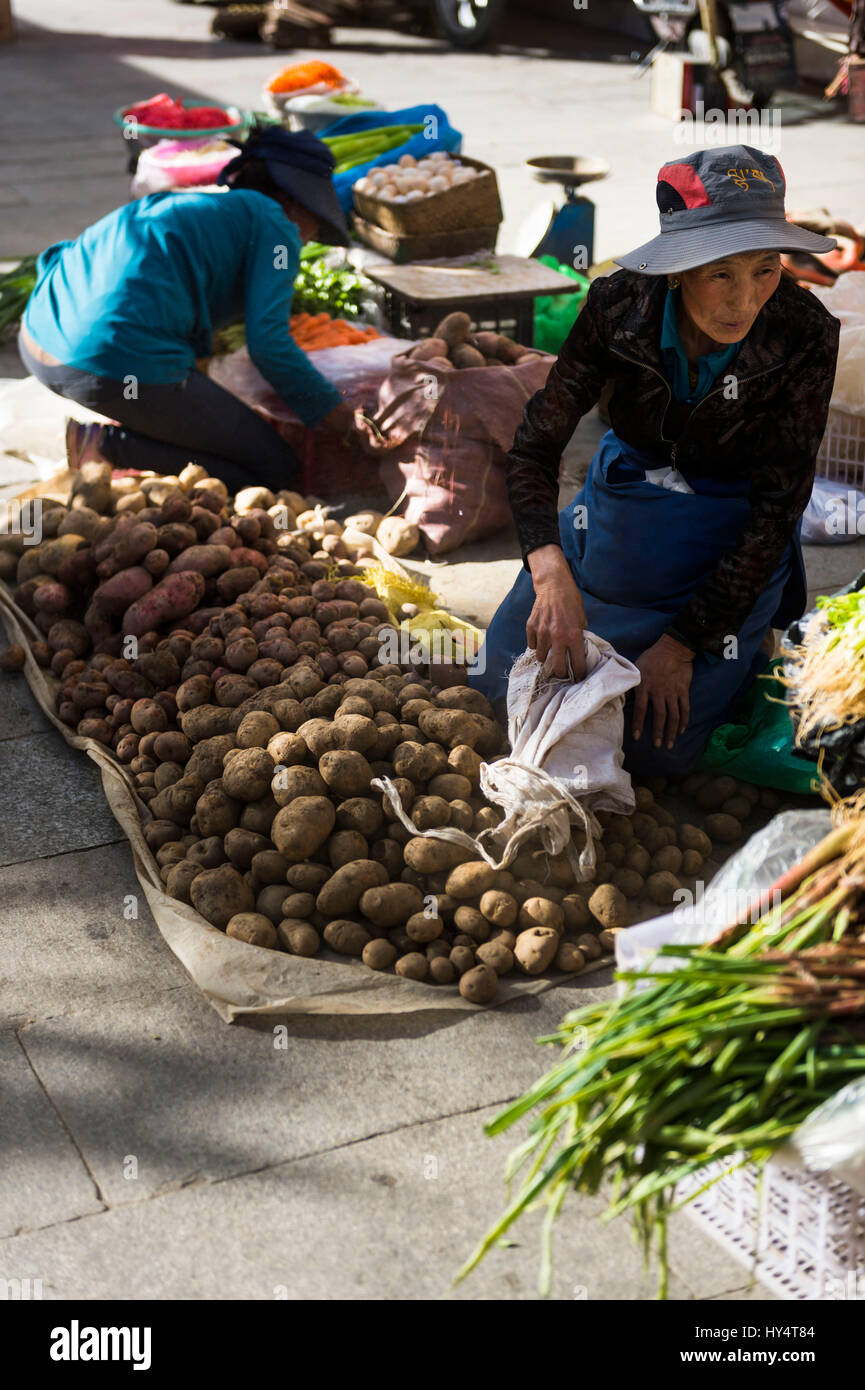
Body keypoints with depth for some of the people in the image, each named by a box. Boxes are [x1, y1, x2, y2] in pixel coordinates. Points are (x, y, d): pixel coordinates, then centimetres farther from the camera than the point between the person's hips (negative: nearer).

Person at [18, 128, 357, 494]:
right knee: (276, 471, 3)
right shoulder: (274, 224, 6)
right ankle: (112, 447, -9)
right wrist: (340, 415, 6)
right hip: (122, 366, -9)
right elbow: (268, 343, -6)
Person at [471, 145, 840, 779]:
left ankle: (746, 643, 20)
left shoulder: (804, 335, -25)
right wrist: (550, 570, -38)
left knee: (656, 751, -7)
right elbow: (536, 445, -19)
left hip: (730, 543, -2)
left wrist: (681, 644, -21)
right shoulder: (621, 304, -21)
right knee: (499, 680, 5)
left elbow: (776, 509, -20)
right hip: (620, 505, 3)